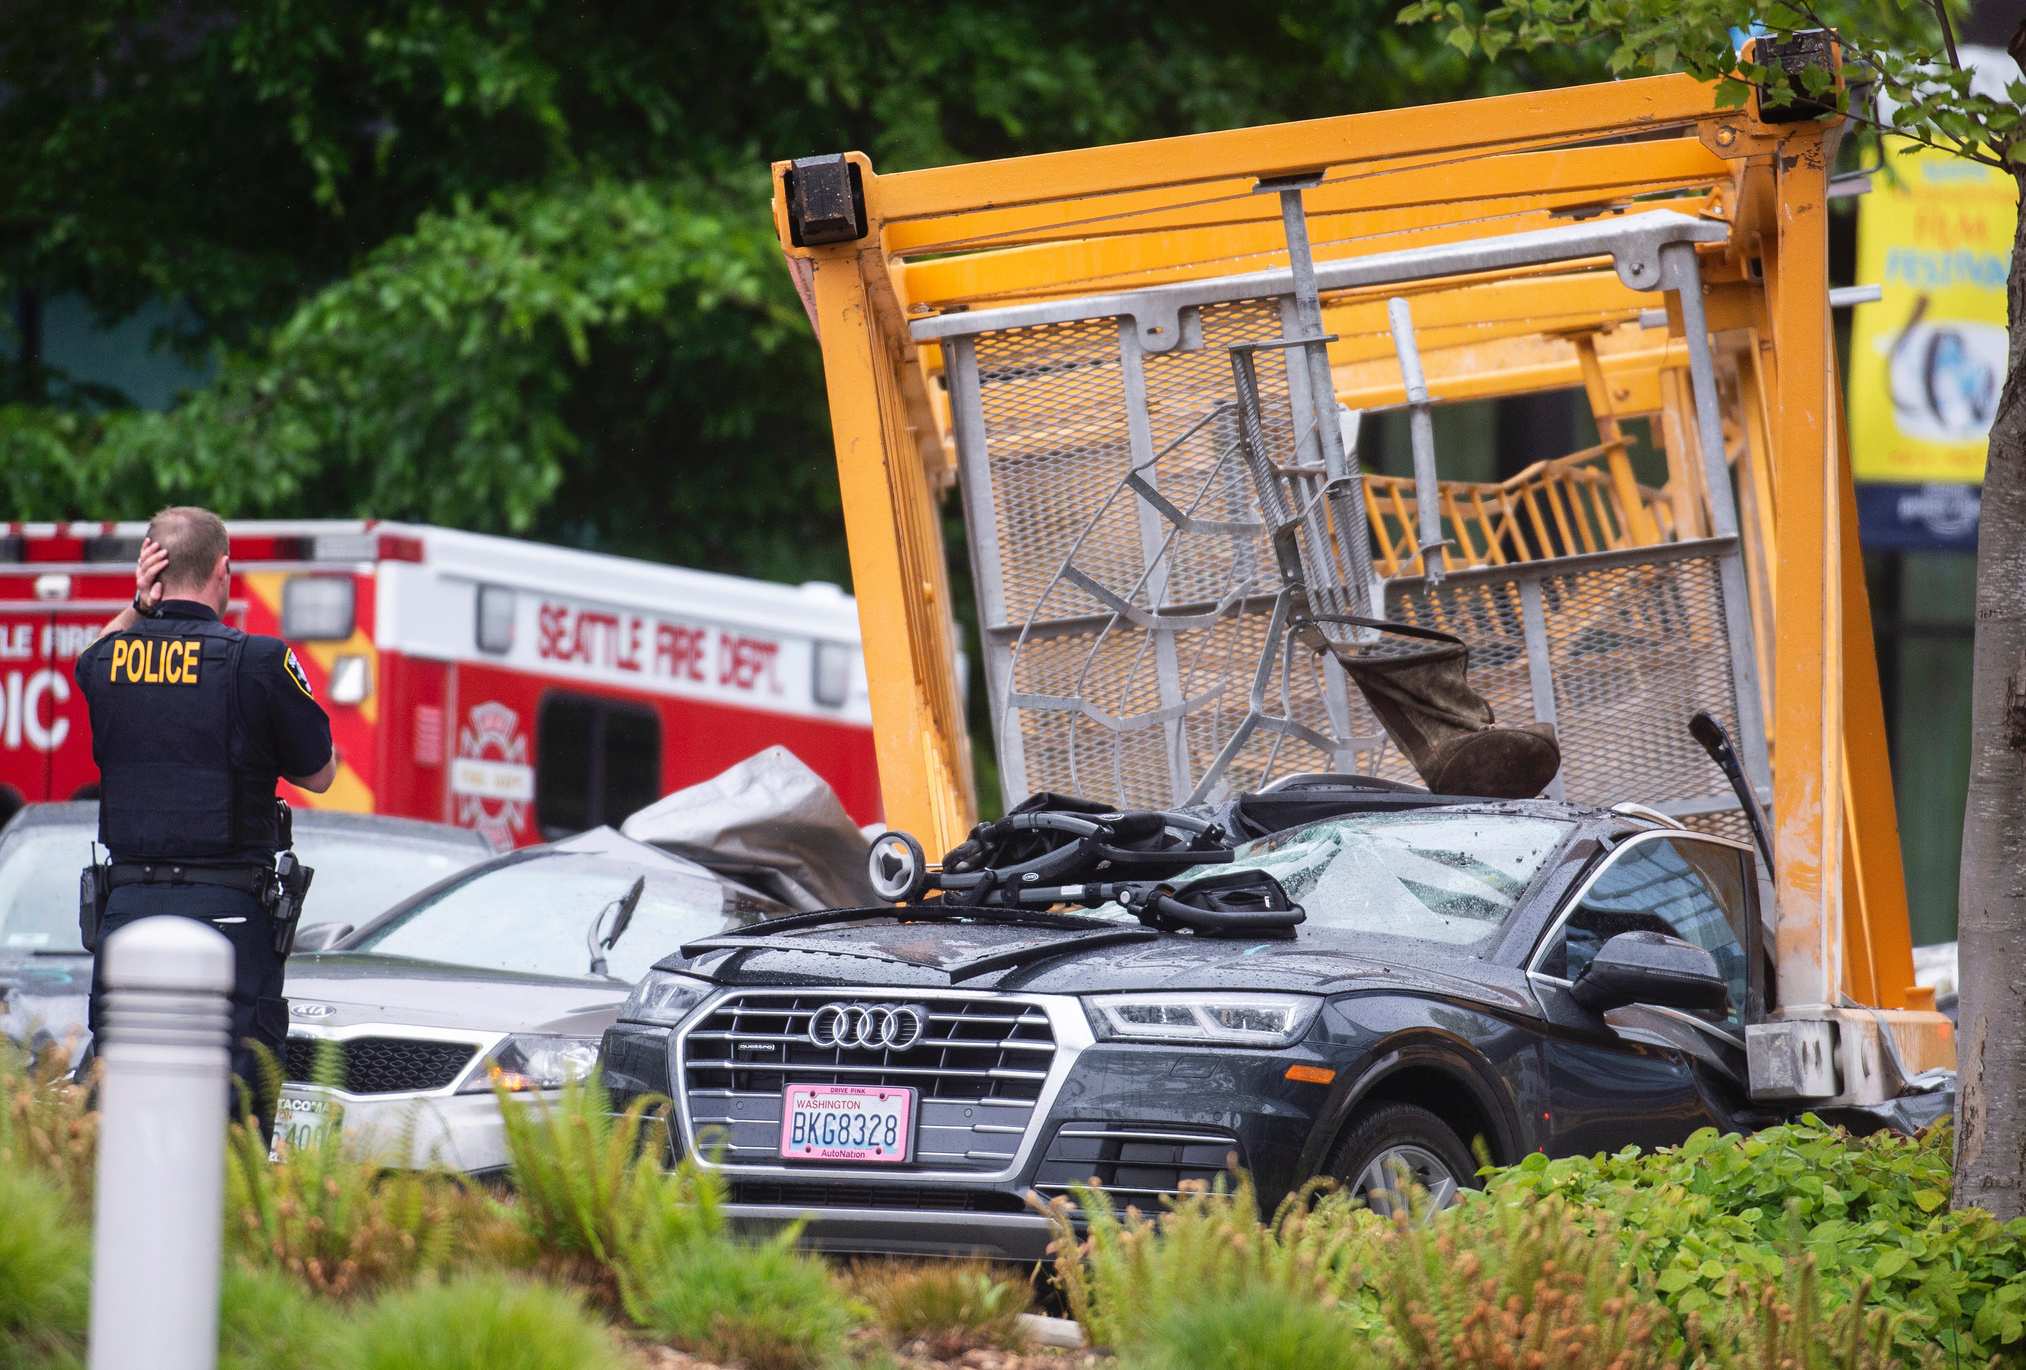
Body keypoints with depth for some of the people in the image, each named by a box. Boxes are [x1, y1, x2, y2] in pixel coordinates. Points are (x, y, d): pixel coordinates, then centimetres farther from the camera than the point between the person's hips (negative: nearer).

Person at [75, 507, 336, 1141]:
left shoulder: (104, 662, 5)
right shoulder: (260, 661, -7)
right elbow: (319, 774, 4)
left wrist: (138, 608, 14)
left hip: (126, 912, 4)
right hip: (228, 914, -4)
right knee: (233, 1121, -3)